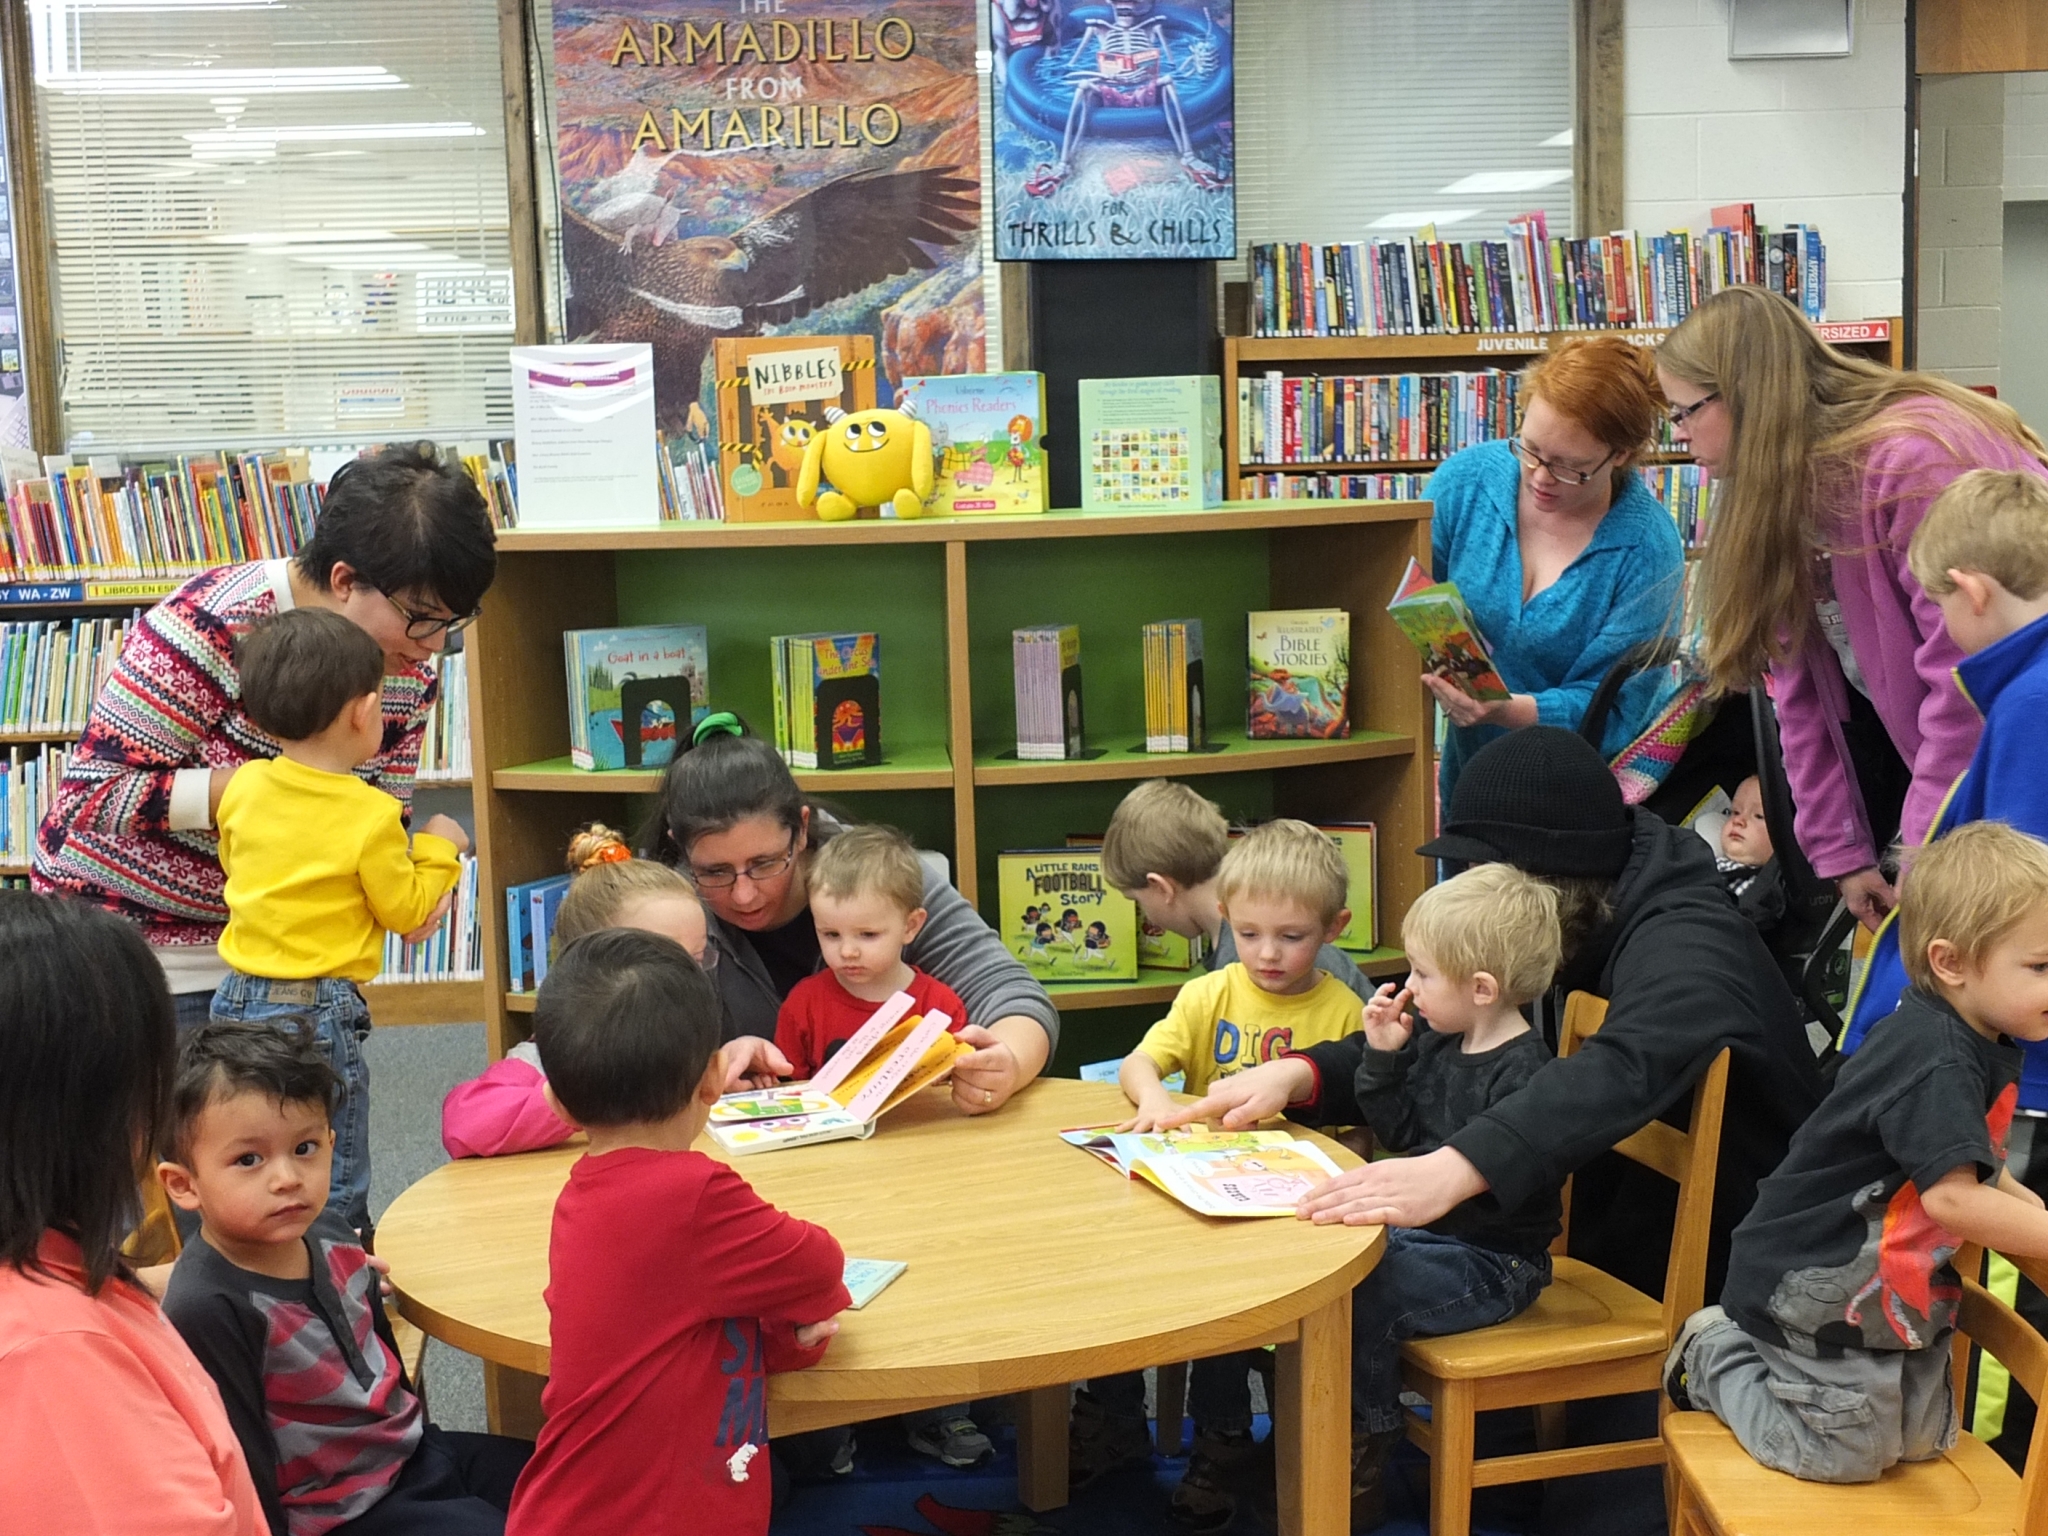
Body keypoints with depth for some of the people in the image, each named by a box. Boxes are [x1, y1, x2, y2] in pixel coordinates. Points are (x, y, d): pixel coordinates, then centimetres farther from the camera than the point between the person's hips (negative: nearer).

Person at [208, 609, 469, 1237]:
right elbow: (405, 910, -5)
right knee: (334, 1192, 3)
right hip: (318, 1014, -6)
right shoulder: (370, 815, -15)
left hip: (236, 998, 6)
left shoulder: (243, 788, 1)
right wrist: (439, 850, 9)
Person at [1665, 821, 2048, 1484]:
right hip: (1818, 1284, -10)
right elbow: (1951, 1197, -34)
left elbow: (1977, 1166, 18)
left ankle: (1761, 1348, 25)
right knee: (1847, 1454, 0)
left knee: (1921, 1440, 18)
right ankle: (1718, 1355, 17)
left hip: (1891, 1290, 10)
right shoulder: (1936, 1062, -28)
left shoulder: (1983, 1049, 2)